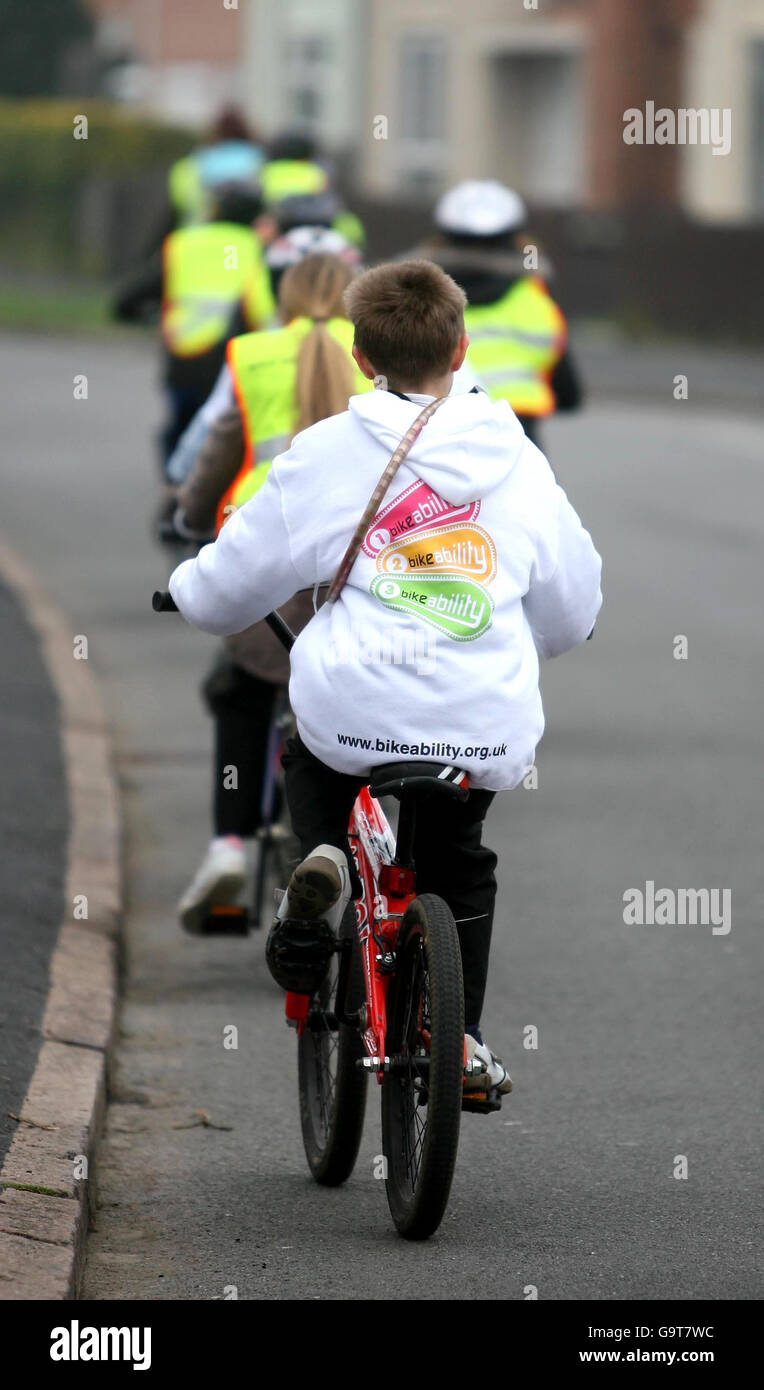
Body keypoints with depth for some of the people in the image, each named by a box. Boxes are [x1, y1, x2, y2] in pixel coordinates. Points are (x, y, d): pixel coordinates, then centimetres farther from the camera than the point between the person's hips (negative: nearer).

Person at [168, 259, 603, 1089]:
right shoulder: (514, 460, 6)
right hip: (486, 735, 2)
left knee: (309, 757, 32)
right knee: (459, 863, 27)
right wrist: (536, 642, 40)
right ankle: (462, 1037, 19)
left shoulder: (325, 455, -1)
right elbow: (572, 604, 17)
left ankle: (323, 856, 3)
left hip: (355, 716, -2)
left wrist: (188, 588, 30)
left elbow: (235, 579, 7)